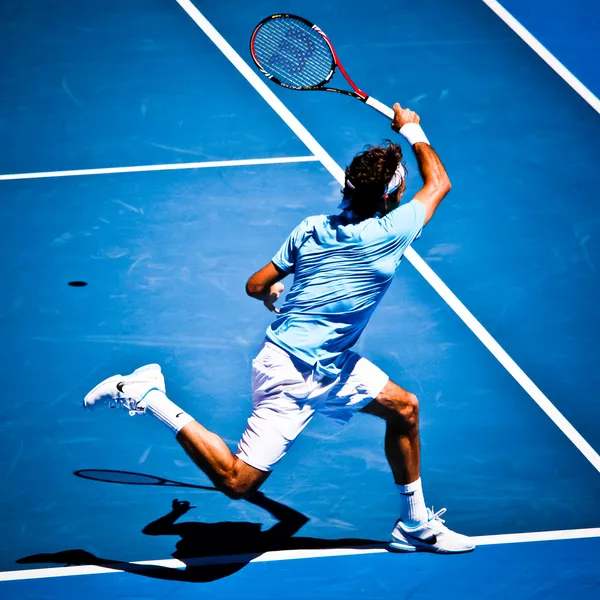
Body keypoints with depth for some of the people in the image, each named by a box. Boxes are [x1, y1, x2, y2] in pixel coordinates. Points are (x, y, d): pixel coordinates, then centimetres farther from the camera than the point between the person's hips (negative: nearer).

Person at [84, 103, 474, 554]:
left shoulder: (310, 229, 1)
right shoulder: (390, 233, -18)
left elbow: (256, 286, 9)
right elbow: (439, 182, 0)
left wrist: (279, 295, 31)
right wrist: (413, 131, 13)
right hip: (294, 376, -9)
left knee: (404, 408, 15)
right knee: (237, 482, -9)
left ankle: (415, 525, 25)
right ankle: (149, 396, -8)